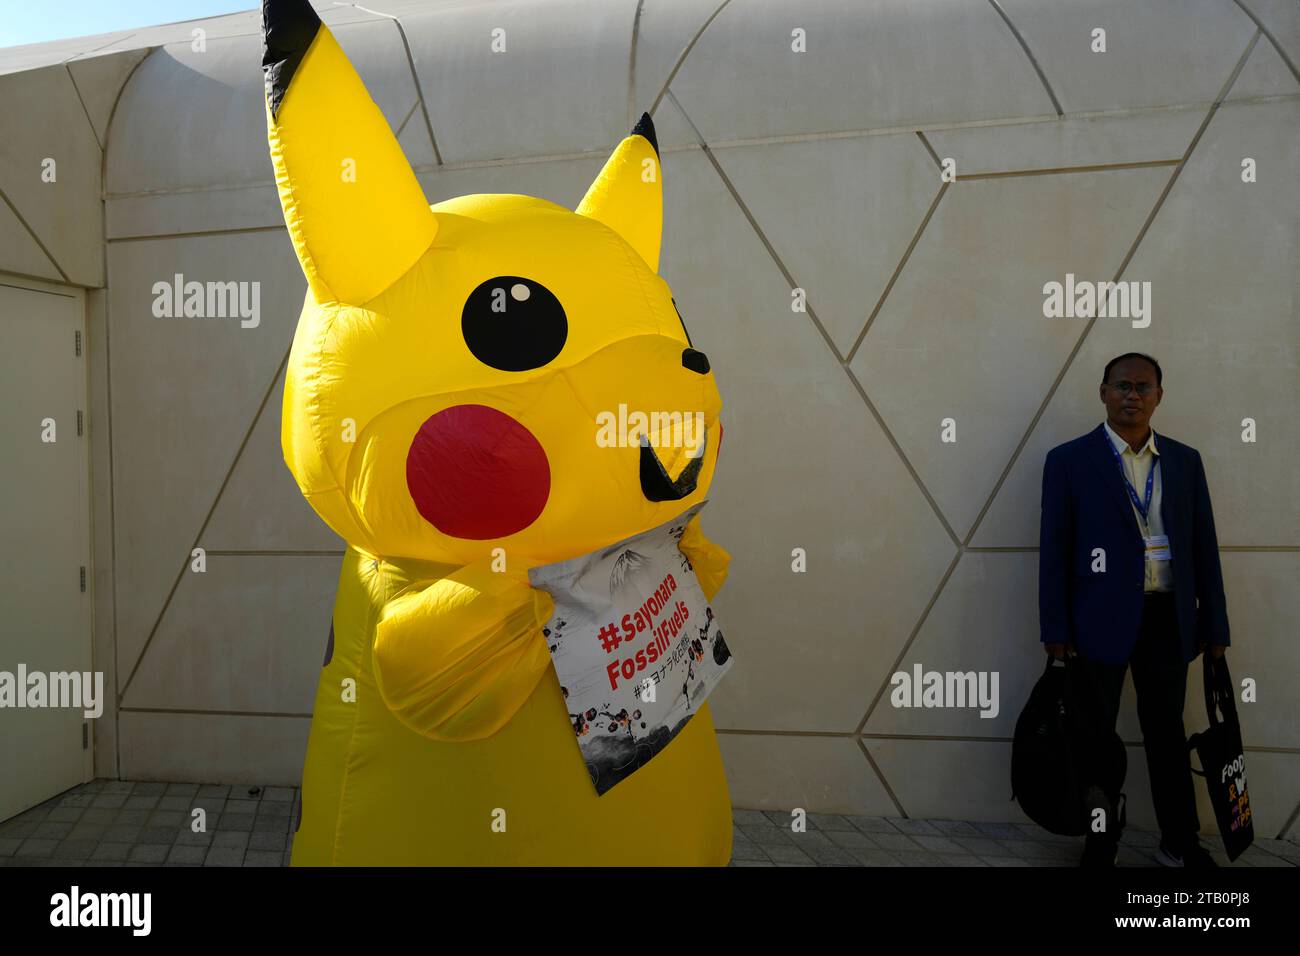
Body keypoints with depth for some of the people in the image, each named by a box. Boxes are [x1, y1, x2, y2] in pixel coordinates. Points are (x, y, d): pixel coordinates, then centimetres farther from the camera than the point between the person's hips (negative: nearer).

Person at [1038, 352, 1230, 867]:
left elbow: (1204, 546, 9)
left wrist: (1214, 624, 7)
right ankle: (1100, 844, 26)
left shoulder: (1185, 460, 8)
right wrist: (1056, 630, -8)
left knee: (1168, 731, 15)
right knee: (1094, 735, 9)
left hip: (1168, 619, 3)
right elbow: (1054, 549, -5)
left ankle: (1180, 842, 30)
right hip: (1100, 619, -3)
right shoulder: (1069, 460, -3)